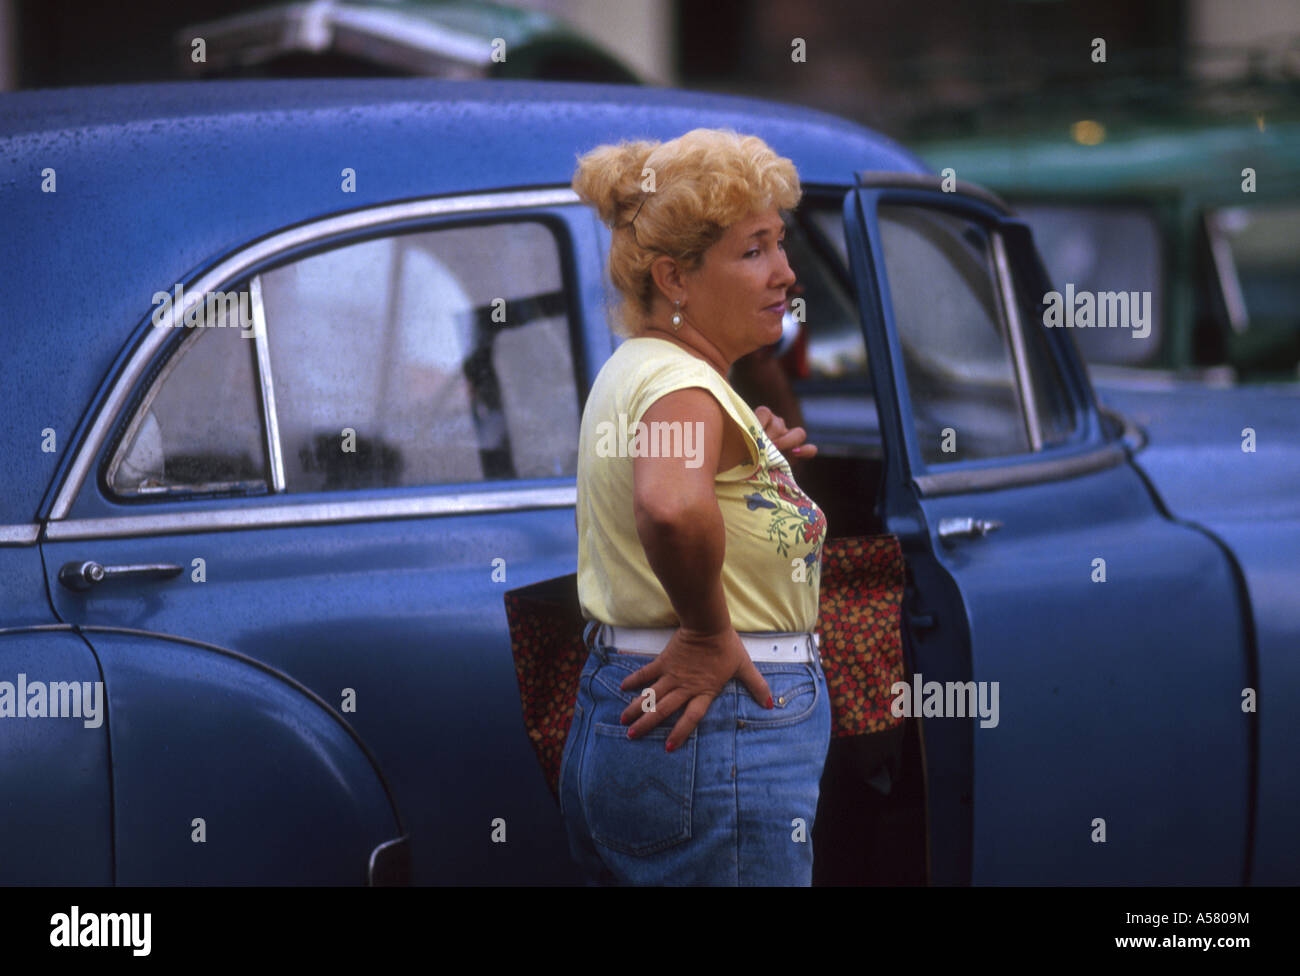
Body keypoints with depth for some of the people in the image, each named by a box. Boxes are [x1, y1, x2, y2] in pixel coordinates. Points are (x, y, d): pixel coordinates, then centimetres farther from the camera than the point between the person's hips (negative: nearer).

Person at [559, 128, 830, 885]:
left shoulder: (629, 371, 13)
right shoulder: (685, 388, -17)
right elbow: (674, 508, -41)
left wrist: (751, 448, 20)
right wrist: (709, 632, -25)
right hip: (715, 736, -10)